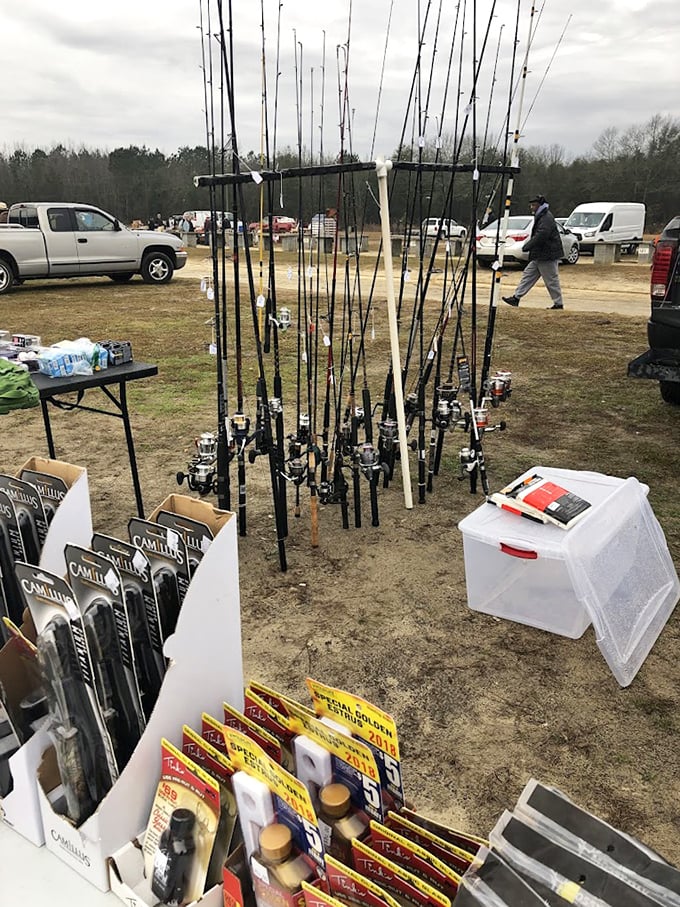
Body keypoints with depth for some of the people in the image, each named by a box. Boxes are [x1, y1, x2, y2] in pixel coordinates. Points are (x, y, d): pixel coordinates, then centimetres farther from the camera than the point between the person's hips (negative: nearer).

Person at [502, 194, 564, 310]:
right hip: (539, 255, 11)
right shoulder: (540, 217, 18)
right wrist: (528, 245, 10)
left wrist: (527, 246, -21)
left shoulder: (547, 218, -16)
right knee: (528, 275, 9)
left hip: (547, 256, -11)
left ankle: (558, 304, 4)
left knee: (551, 281, -4)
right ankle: (516, 297, 11)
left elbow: (541, 236, -26)